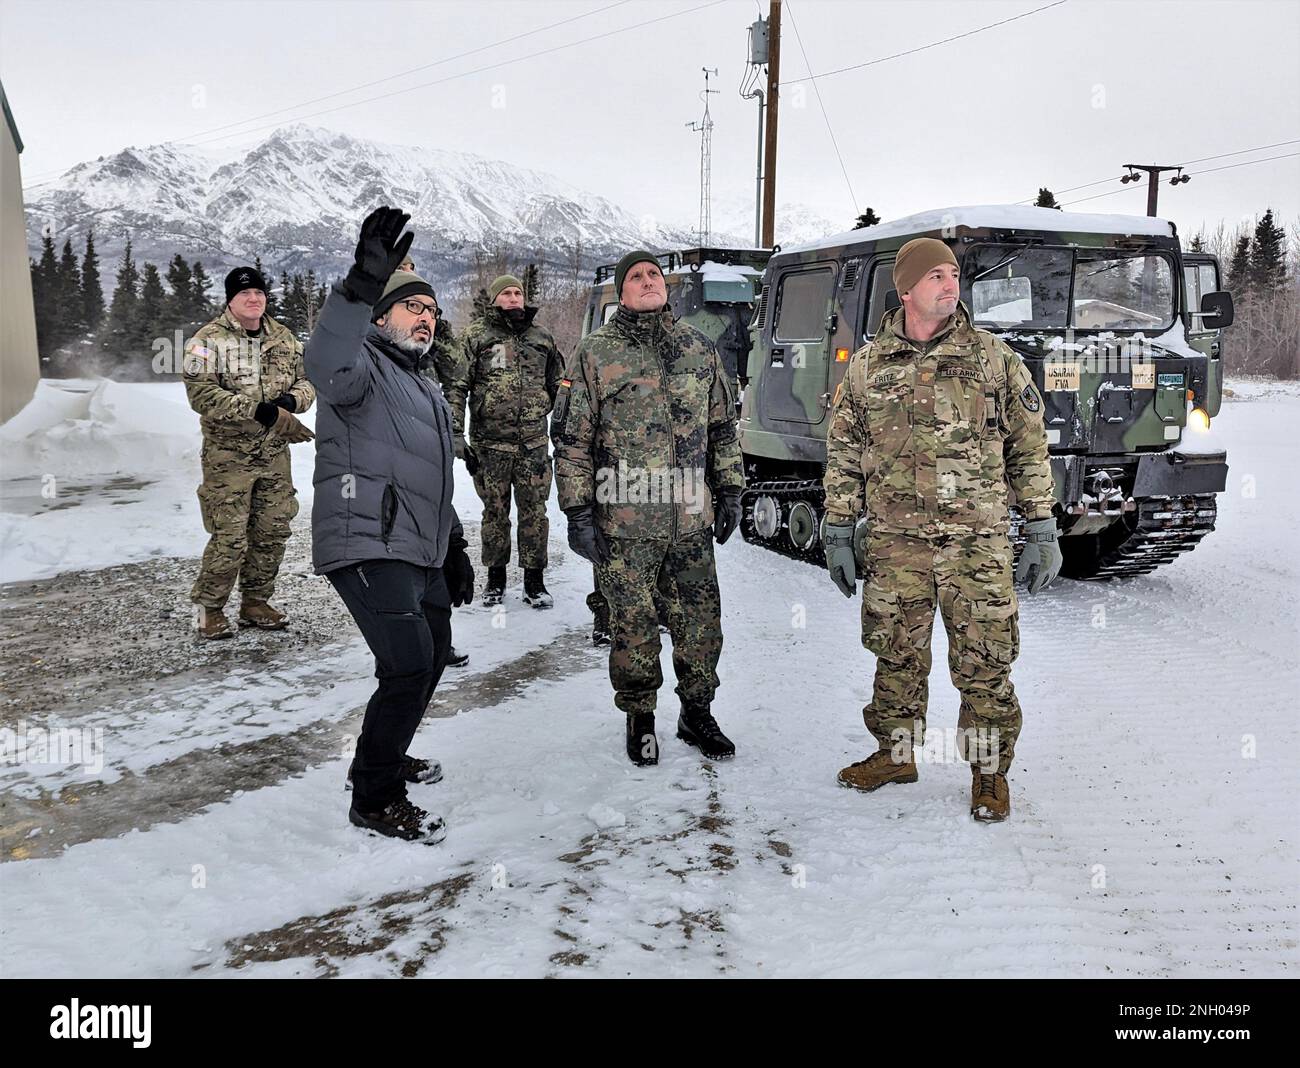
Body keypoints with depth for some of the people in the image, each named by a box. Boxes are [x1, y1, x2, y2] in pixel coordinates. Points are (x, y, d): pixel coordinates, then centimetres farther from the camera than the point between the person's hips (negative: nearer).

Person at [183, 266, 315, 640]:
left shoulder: (284, 339, 11)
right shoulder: (208, 341, -6)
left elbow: (307, 380, 14)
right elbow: (202, 394, -17)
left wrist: (290, 400, -10)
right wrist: (260, 411, -24)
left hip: (275, 455, 5)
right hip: (228, 456, -5)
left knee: (272, 532, 10)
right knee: (230, 538, -7)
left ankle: (255, 602, 26)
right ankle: (209, 609, 11)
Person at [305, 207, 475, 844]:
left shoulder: (427, 393, 23)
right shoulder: (364, 367, -5)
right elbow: (326, 365, -33)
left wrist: (454, 549, 26)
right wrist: (363, 285, -44)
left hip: (421, 554, 10)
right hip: (367, 548, -10)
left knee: (433, 656, 18)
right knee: (410, 665, -15)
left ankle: (384, 757, 38)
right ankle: (374, 799, 1)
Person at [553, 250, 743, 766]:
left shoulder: (699, 348, 11)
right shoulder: (594, 353, -1)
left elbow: (722, 427, 17)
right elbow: (572, 438, -2)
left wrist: (729, 493, 14)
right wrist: (578, 512, -7)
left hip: (691, 521, 3)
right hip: (623, 523, -3)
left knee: (702, 624, 9)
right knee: (634, 628, 6)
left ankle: (697, 714, 28)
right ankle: (640, 720, 25)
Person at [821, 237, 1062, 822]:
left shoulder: (993, 357, 3)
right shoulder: (867, 366, 6)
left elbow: (1030, 448, 6)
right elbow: (843, 455, 9)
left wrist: (1042, 530, 2)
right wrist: (839, 534, 6)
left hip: (977, 540, -1)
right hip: (894, 540, 1)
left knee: (984, 662, 2)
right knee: (896, 655, 11)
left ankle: (989, 769, 20)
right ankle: (896, 753, 30)